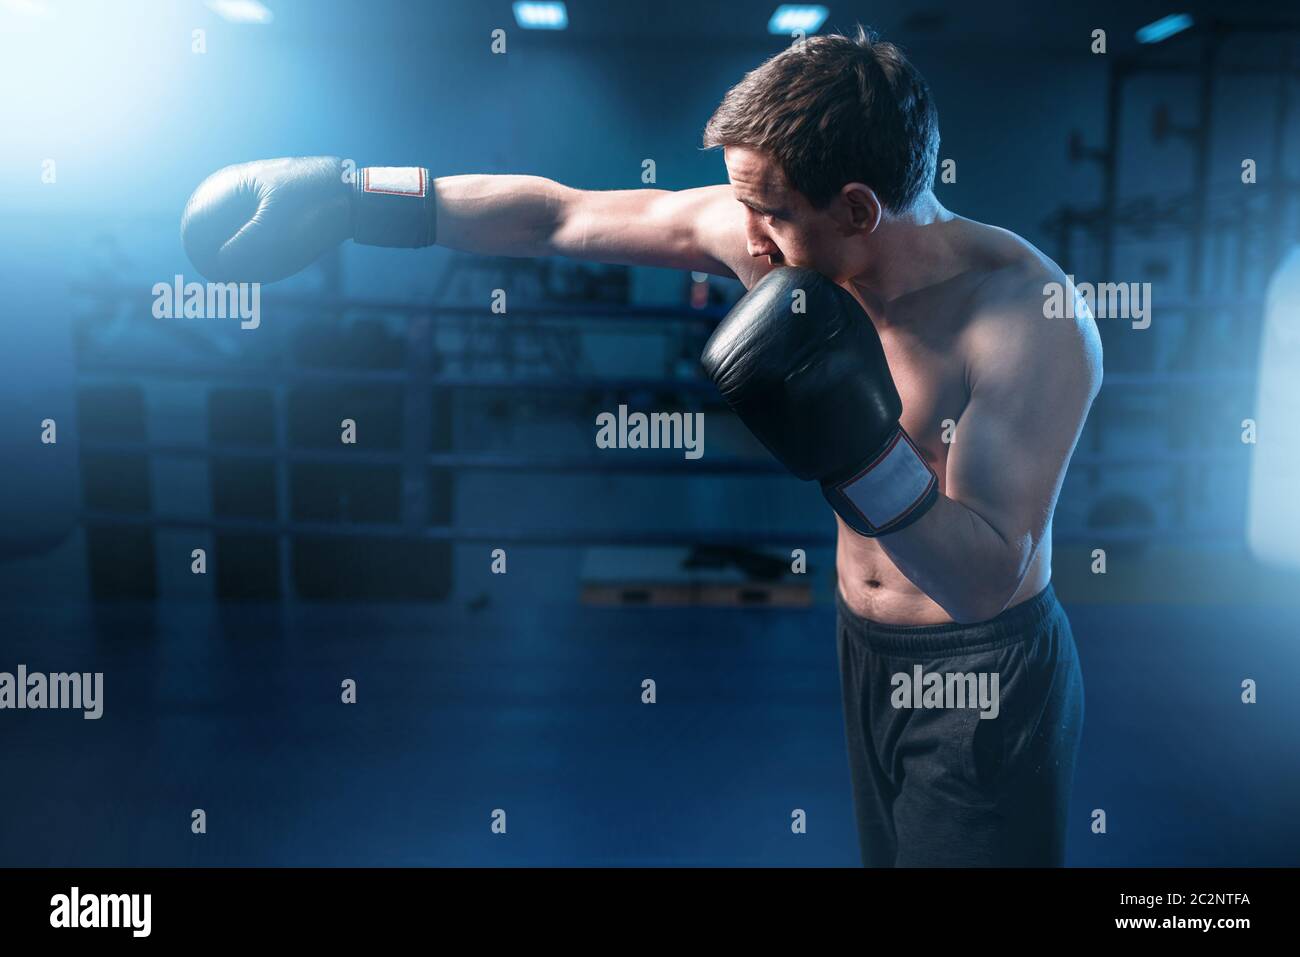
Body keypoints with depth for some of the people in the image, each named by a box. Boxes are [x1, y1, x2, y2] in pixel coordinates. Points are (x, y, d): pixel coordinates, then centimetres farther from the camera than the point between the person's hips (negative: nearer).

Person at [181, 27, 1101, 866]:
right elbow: (553, 217, -5)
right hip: (862, 648, 5)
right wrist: (348, 193, -4)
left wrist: (859, 443, -42)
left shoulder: (1033, 319, -26)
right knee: (886, 844, 21)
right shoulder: (759, 232, -12)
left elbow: (986, 581, -27)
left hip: (984, 673, -5)